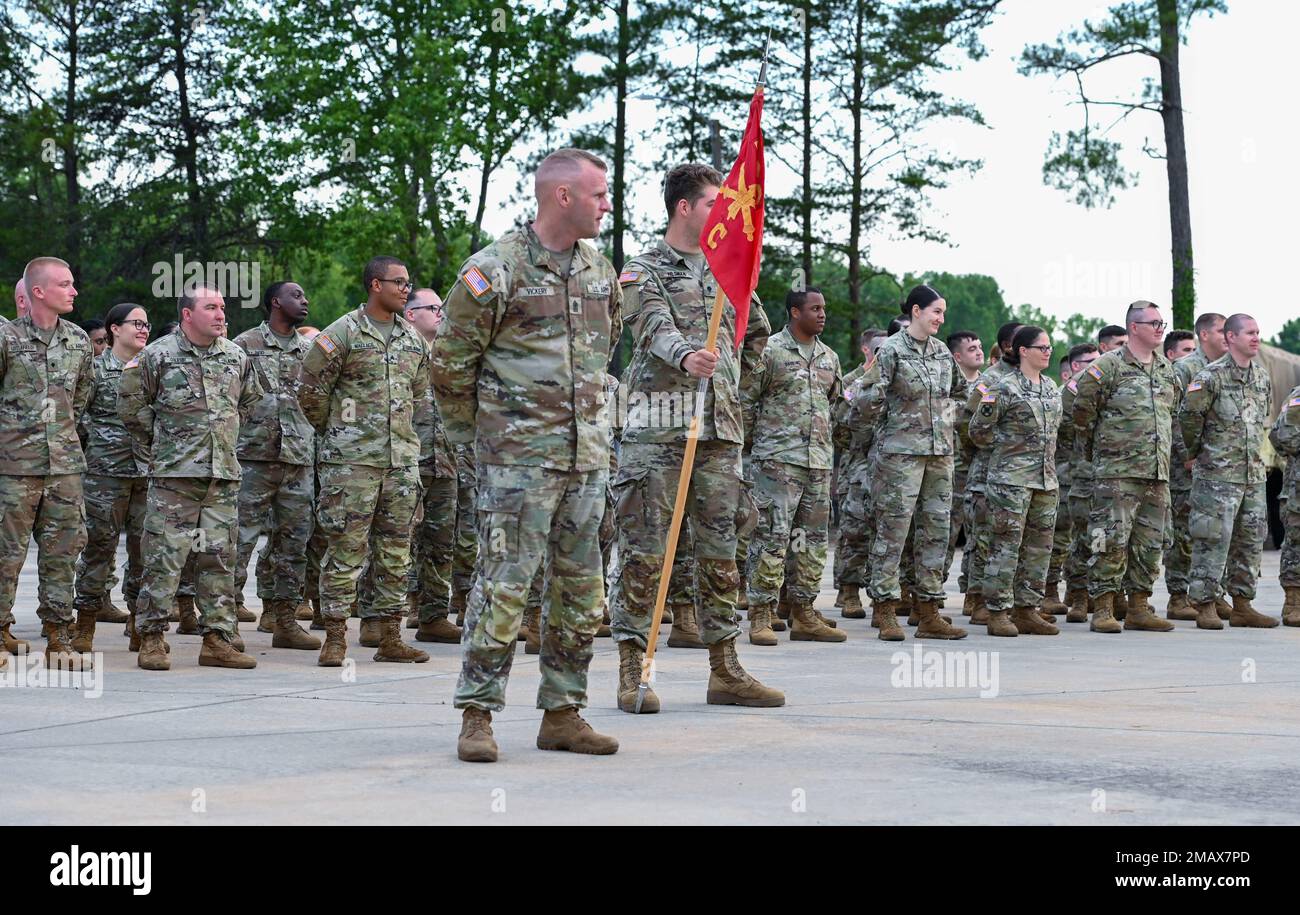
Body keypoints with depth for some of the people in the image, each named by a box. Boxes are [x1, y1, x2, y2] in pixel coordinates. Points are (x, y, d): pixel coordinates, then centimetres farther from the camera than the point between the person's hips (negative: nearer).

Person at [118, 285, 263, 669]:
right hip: (174, 475, -5)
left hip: (224, 474, 5)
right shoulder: (158, 355, -5)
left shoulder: (236, 357, 10)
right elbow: (131, 403, 3)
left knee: (219, 558, 7)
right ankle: (151, 640, -1)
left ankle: (218, 639, 12)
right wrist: (158, 443, 5)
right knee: (164, 556, -6)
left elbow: (250, 400, 26)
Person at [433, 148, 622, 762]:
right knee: (503, 584, -8)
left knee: (581, 590, 8)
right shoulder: (496, 269, -10)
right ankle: (477, 716, -2)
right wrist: (471, 432, 3)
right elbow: (450, 361, -4)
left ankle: (562, 715, 17)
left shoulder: (600, 272, 12)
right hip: (519, 457, -7)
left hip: (587, 453, 7)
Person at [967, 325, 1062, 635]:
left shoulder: (1051, 387, 14)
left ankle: (1027, 609, 14)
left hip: (1045, 478, 7)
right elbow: (978, 431, -5)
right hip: (1011, 478, -7)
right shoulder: (1005, 387, -8)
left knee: (1040, 545, 7)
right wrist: (1008, 446, -9)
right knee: (1006, 544, -7)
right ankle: (998, 612, -4)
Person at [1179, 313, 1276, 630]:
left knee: (1250, 541, 8)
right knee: (1214, 540, -7)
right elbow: (1188, 416, -7)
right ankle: (1205, 606, -1)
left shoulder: (1263, 377, 11)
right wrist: (1196, 452, 3)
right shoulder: (1211, 376, -11)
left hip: (1254, 473, 7)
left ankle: (1242, 606, 16)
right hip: (1217, 474, -7)